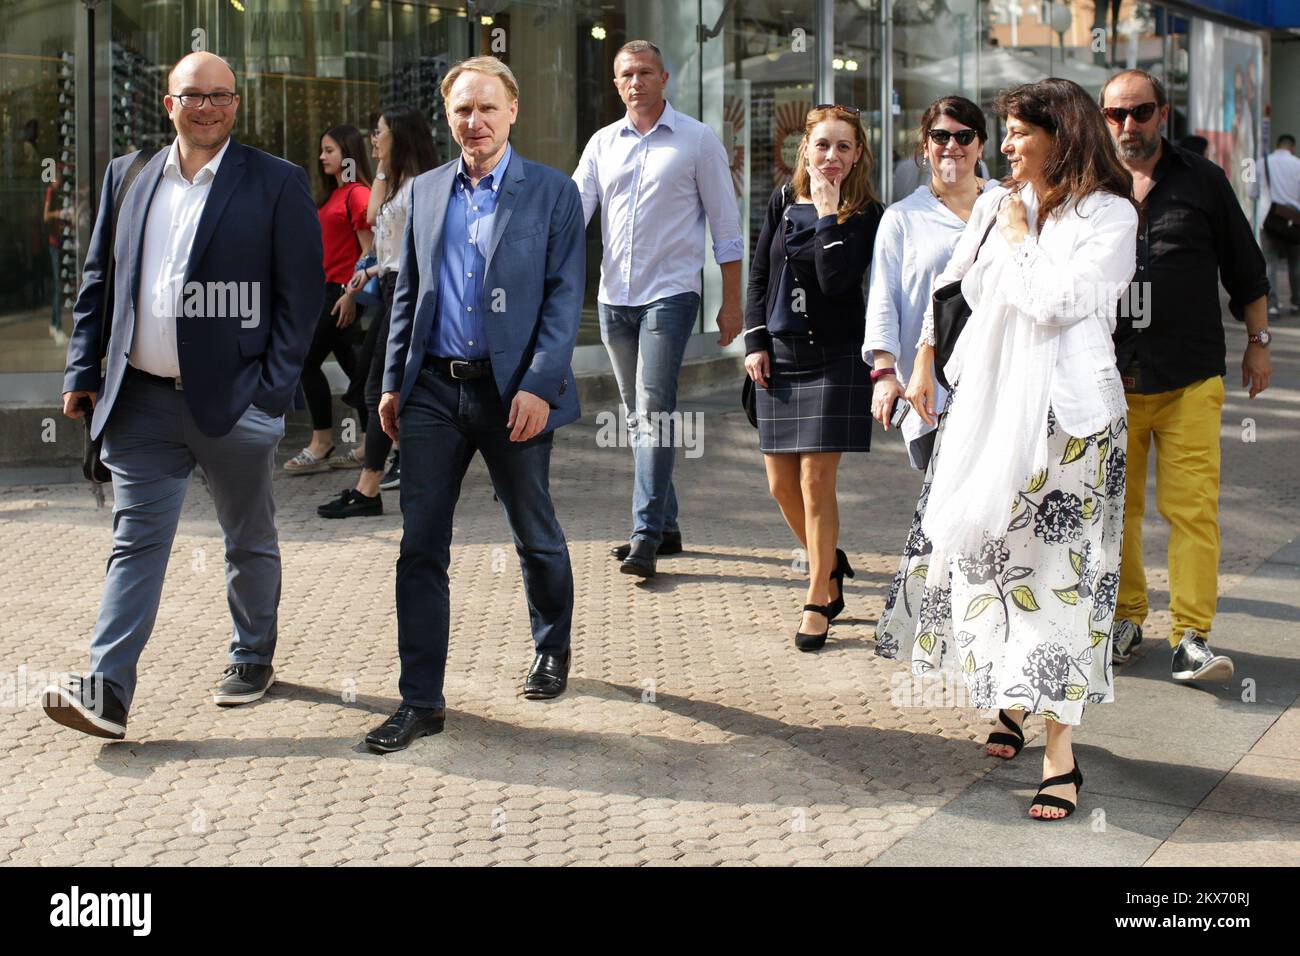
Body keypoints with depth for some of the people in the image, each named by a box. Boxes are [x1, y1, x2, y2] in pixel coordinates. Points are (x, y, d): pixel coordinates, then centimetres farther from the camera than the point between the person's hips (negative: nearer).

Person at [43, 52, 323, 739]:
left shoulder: (277, 185, -2)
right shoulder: (127, 176, 10)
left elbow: (300, 293, -5)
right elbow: (97, 280, 14)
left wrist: (274, 389, -11)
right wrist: (82, 371, 7)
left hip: (233, 400, -2)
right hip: (141, 400, 3)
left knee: (250, 542, 13)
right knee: (135, 542, -1)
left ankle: (252, 660, 31)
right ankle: (107, 693, -3)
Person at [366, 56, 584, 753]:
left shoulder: (552, 193, -1)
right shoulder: (426, 191, 11)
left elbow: (565, 297, -6)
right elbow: (407, 292, 15)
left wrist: (539, 386, -15)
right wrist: (393, 382, 10)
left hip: (514, 391, -3)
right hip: (434, 389, 3)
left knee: (535, 537, 12)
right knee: (420, 545, -1)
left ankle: (552, 652, 37)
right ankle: (421, 701, 5)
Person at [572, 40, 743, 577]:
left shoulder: (697, 140, 0)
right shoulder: (603, 144, 11)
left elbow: (726, 225, 2)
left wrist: (731, 302, -1)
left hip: (669, 294, -5)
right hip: (614, 296, 5)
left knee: (654, 412, -14)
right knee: (637, 416, 10)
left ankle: (647, 537, -15)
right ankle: (666, 526, 20)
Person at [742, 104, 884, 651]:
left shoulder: (866, 215, -6)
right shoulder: (784, 201, 8)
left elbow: (837, 281, -19)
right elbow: (759, 274, 11)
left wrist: (829, 211, -18)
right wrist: (755, 342, 3)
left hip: (833, 359, -5)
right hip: (779, 357, 5)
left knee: (817, 482, -6)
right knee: (782, 485, 8)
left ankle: (818, 601, 6)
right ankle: (831, 565, 32)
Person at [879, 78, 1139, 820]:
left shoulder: (1109, 216, -7)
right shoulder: (997, 204, 10)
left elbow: (1051, 302, -19)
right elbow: (950, 287, 23)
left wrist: (1021, 235, -5)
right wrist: (924, 364, 26)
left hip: (1065, 416, -6)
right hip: (987, 406, 6)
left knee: (1055, 570, -7)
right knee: (988, 551, 10)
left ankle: (1061, 755, -5)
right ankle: (1014, 699, 29)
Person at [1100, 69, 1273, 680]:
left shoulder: (1202, 181, 8)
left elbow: (1245, 268, 15)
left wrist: (1257, 343, 15)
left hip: (1190, 379, -1)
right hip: (1108, 377, 1)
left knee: (1193, 508, -8)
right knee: (1115, 508, 6)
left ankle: (1191, 637, -5)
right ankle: (1125, 619, 21)